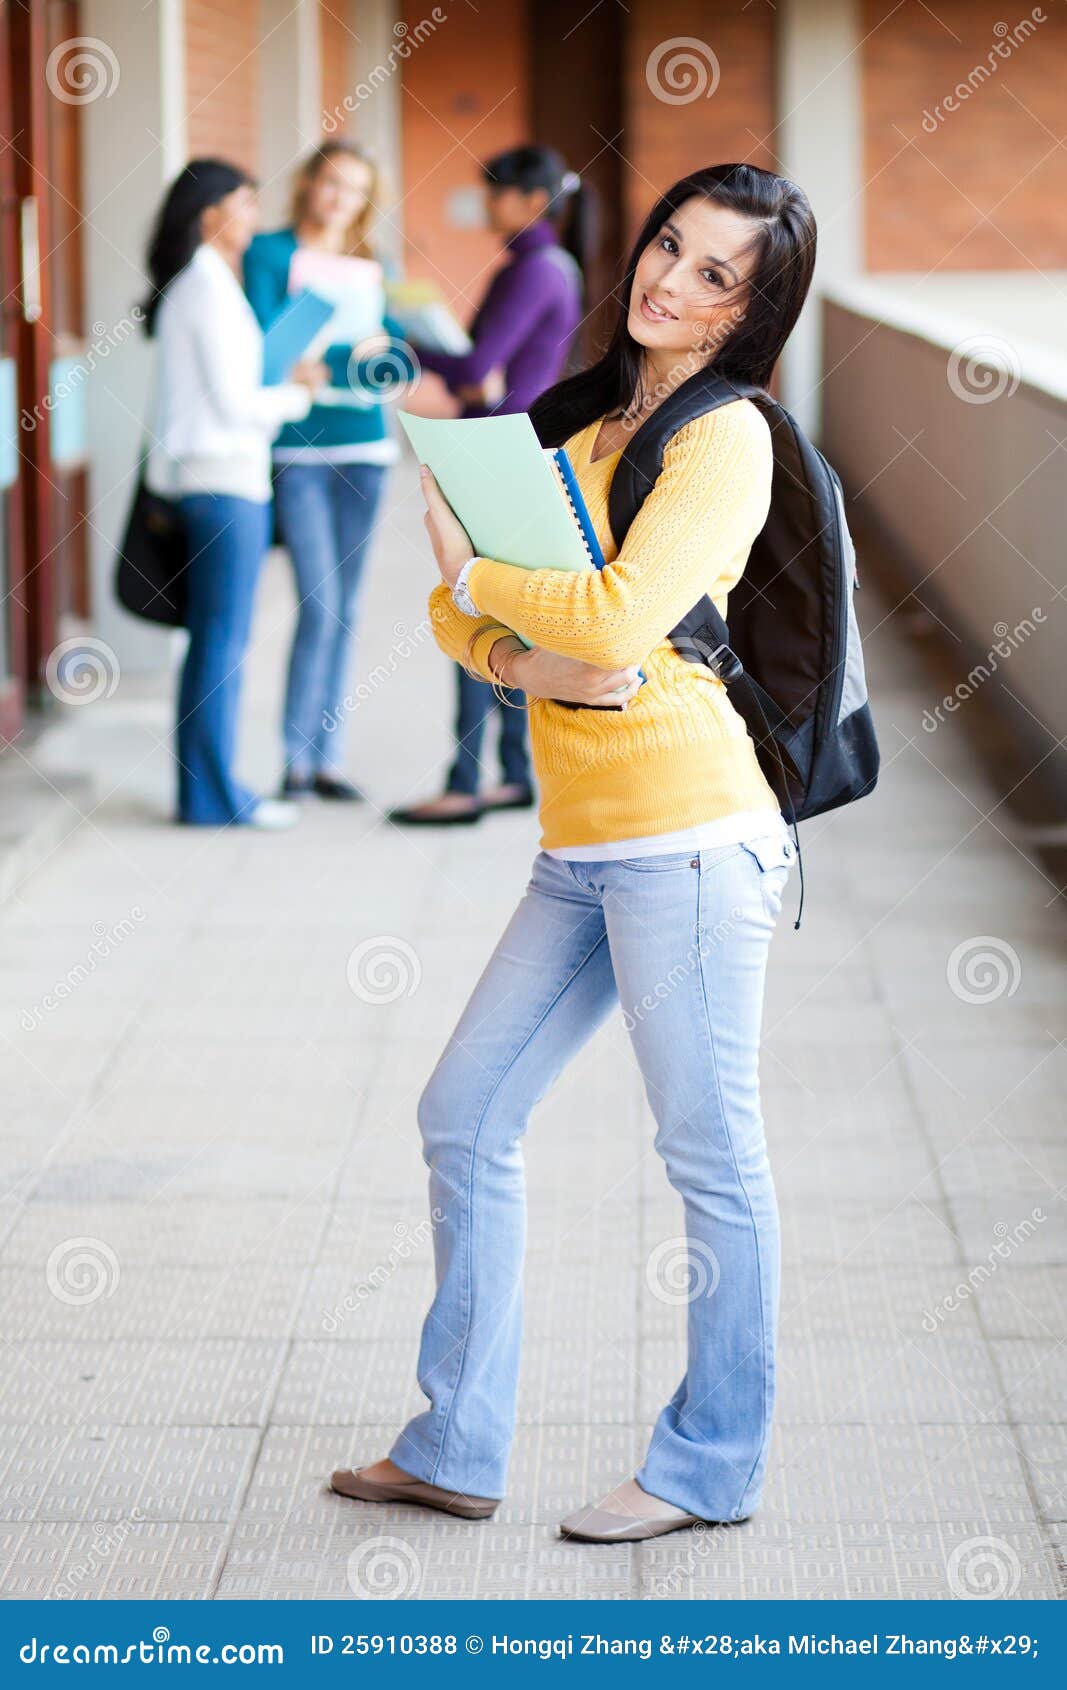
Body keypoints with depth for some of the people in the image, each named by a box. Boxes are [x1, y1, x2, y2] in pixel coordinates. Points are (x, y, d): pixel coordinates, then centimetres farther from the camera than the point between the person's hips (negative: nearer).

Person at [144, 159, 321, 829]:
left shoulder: (187, 285, 16)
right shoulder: (210, 288, -13)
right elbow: (233, 402, -16)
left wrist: (289, 383, 13)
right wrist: (295, 395, 0)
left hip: (197, 477, 10)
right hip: (224, 477, -10)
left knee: (212, 639, 12)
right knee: (225, 640, -5)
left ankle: (204, 787, 16)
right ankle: (218, 796, -2)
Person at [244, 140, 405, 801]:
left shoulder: (370, 266, 13)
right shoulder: (269, 253, 0)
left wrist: (381, 350, -15)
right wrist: (350, 343, -17)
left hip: (364, 445, 5)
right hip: (298, 447, -5)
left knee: (346, 607, 6)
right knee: (320, 602, -11)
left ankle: (330, 756, 11)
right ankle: (297, 758, -2)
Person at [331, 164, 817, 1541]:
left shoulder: (727, 436, -7)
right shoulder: (586, 418, 17)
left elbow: (620, 617, -20)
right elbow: (456, 611, 14)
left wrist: (477, 573, -4)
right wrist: (520, 654, -8)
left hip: (685, 832, -9)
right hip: (581, 846, 9)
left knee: (711, 1153, 0)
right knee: (465, 1114, 11)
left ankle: (712, 1465, 12)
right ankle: (456, 1449, 20)